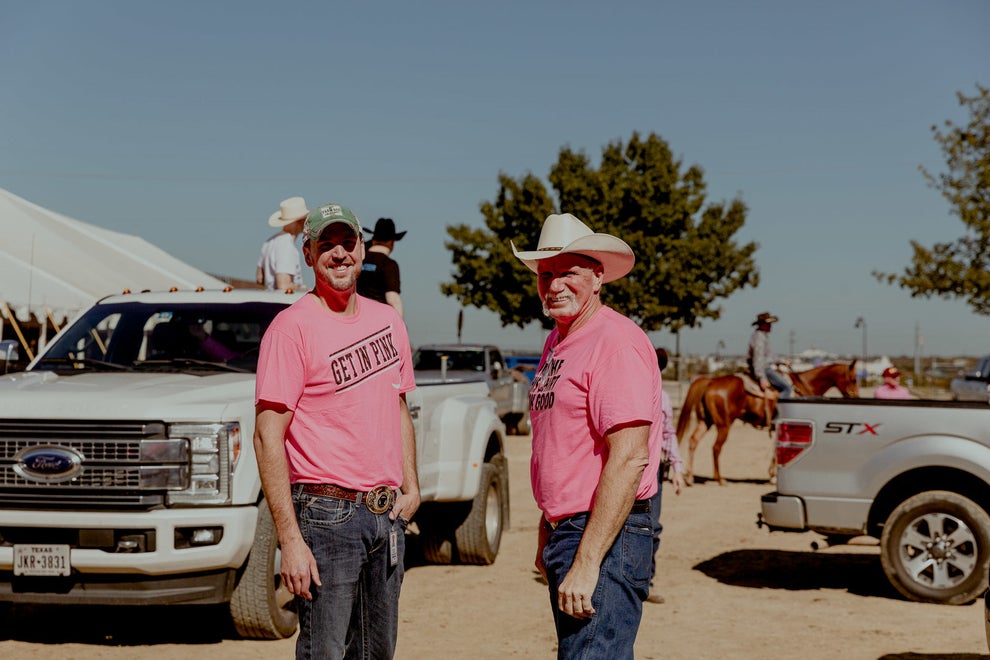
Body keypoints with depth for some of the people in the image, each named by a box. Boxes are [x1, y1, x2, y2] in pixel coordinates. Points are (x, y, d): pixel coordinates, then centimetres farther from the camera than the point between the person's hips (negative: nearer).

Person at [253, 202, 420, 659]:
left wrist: (410, 485, 8)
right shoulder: (292, 327, -10)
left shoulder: (387, 320, 11)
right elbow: (267, 437, -14)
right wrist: (290, 539, -19)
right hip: (327, 515, -7)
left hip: (388, 514, 7)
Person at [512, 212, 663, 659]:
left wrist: (586, 563, -25)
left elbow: (629, 459, -23)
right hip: (566, 531, 10)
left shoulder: (615, 341, -16)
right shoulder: (557, 342, 14)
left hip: (606, 538, -10)